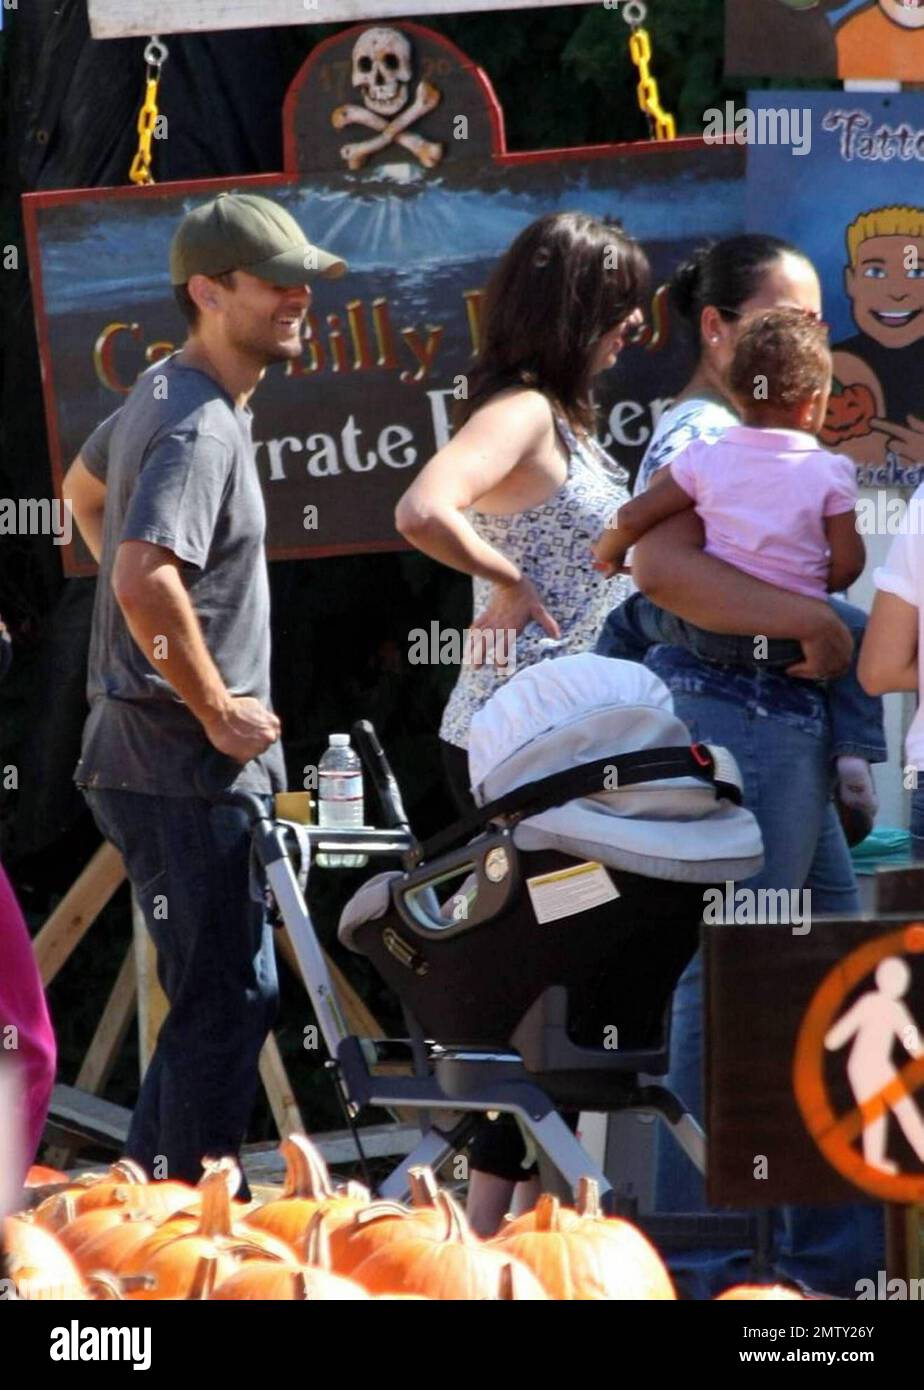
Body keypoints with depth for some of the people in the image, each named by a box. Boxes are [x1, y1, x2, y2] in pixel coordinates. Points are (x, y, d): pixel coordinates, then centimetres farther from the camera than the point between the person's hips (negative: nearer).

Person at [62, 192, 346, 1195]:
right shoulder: (201, 428, -19)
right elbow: (146, 580, -33)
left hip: (146, 747, 10)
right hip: (183, 767, -10)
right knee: (225, 1003, -7)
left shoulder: (164, 391, 12)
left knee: (228, 996, 16)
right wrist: (219, 711, -22)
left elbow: (83, 487, 32)